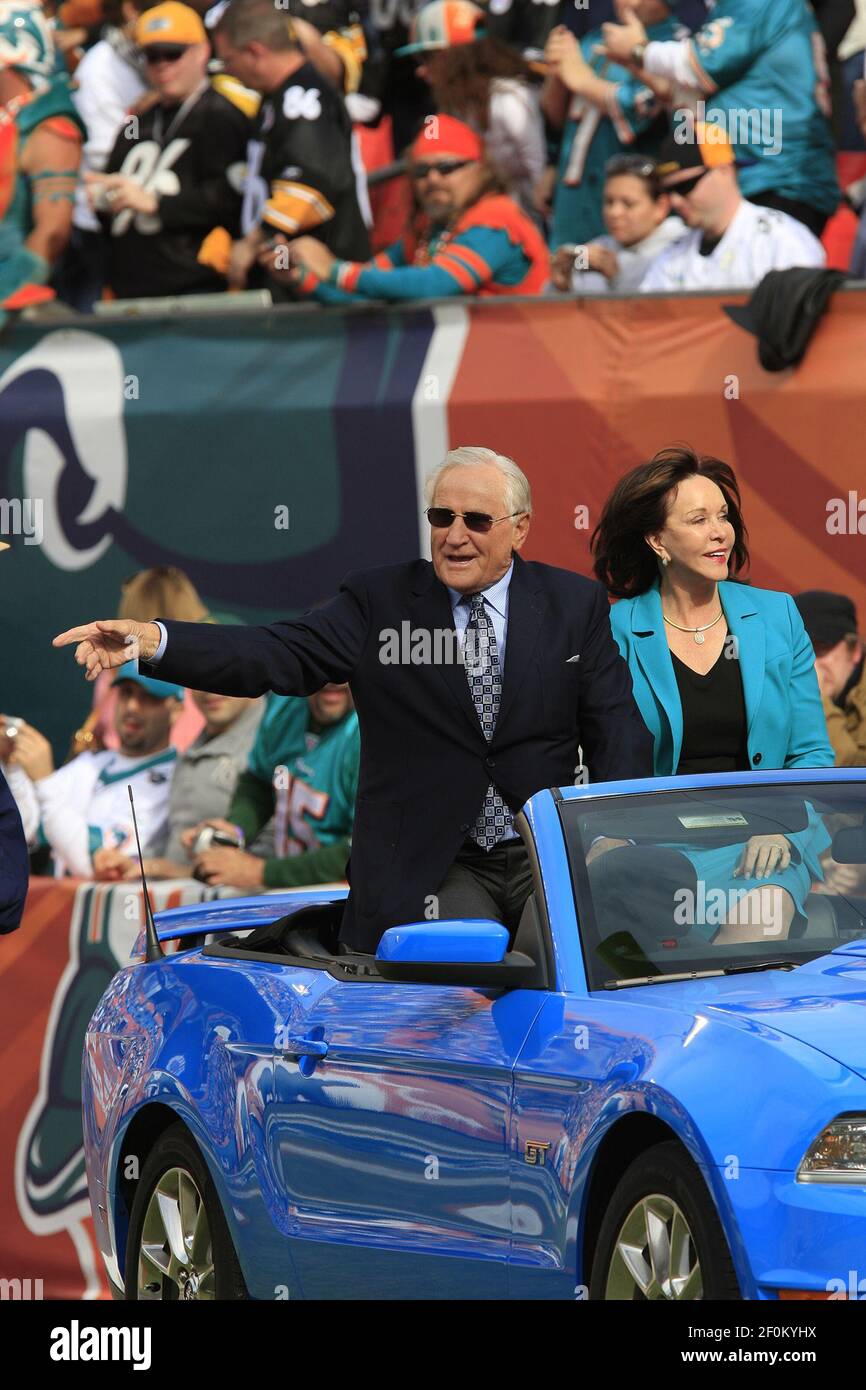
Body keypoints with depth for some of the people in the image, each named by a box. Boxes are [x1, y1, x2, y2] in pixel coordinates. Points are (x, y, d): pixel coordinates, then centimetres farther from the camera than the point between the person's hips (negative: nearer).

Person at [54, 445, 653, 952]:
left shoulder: (576, 605, 7)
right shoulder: (380, 601, 2)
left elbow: (617, 731, 4)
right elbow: (280, 655, -11)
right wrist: (154, 640, -28)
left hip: (549, 859, 1)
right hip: (429, 873, -1)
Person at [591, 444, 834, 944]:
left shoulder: (778, 617, 12)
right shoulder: (614, 633, 5)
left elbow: (812, 753, 11)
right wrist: (612, 837, -15)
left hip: (762, 848, 2)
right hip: (656, 842, -2)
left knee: (763, 910, -33)